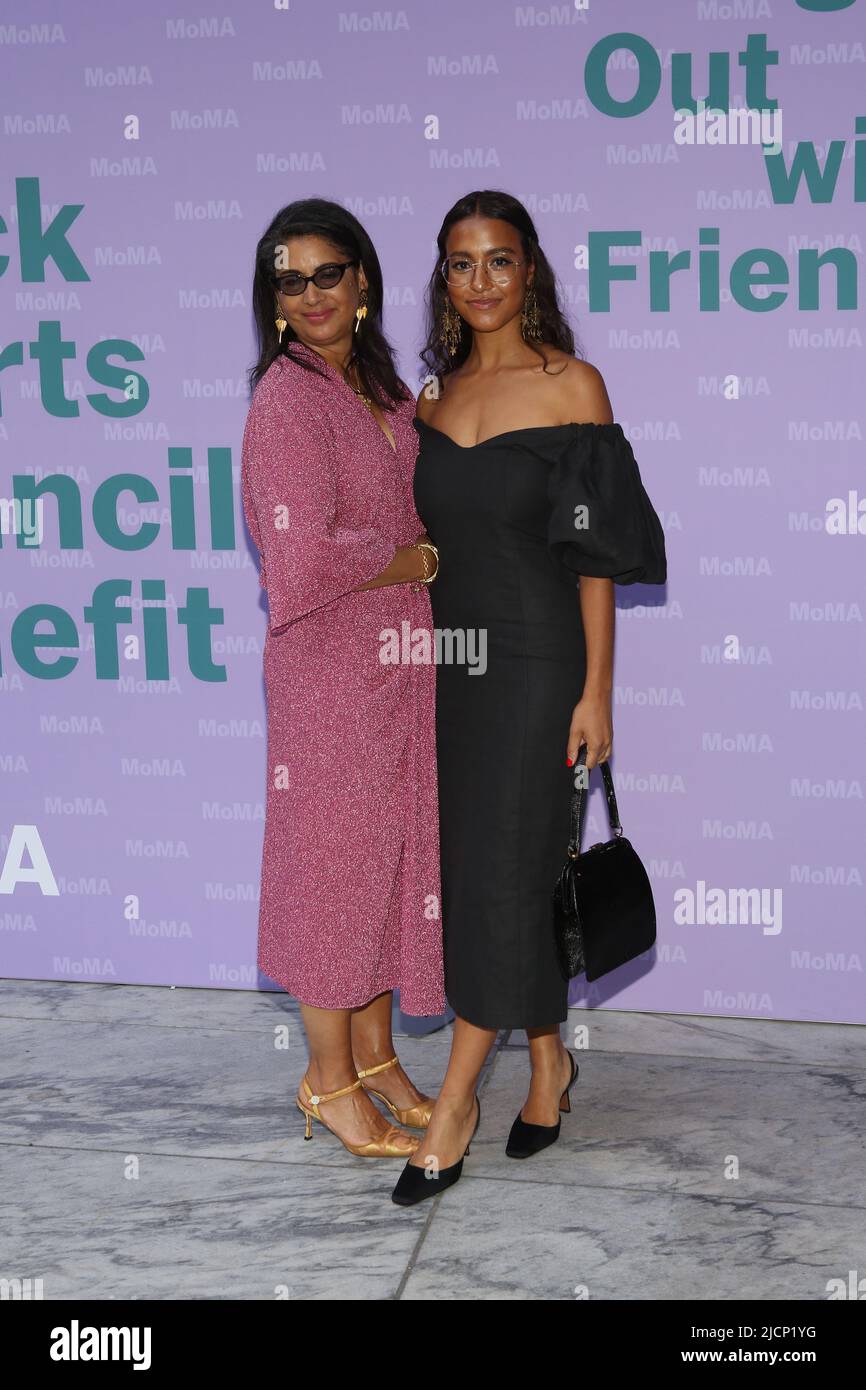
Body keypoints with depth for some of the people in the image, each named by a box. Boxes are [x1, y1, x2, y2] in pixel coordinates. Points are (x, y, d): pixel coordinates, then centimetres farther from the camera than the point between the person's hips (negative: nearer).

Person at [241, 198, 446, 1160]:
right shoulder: (287, 395, -12)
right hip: (331, 659, -7)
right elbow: (308, 556, -20)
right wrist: (421, 560, -9)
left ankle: (373, 1053, 28)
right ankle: (329, 1079, 18)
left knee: (391, 850, 13)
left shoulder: (381, 387, 12)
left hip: (399, 656, 8)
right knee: (337, 853, 2)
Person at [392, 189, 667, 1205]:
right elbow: (430, 536, 13)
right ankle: (548, 1059, 30)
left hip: (535, 661, -5)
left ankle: (455, 1103, 8)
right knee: (476, 867, 10)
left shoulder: (571, 384, -6)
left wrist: (597, 689, -11)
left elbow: (596, 552, -8)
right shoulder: (438, 390, 9)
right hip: (449, 656, 6)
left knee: (498, 870, -3)